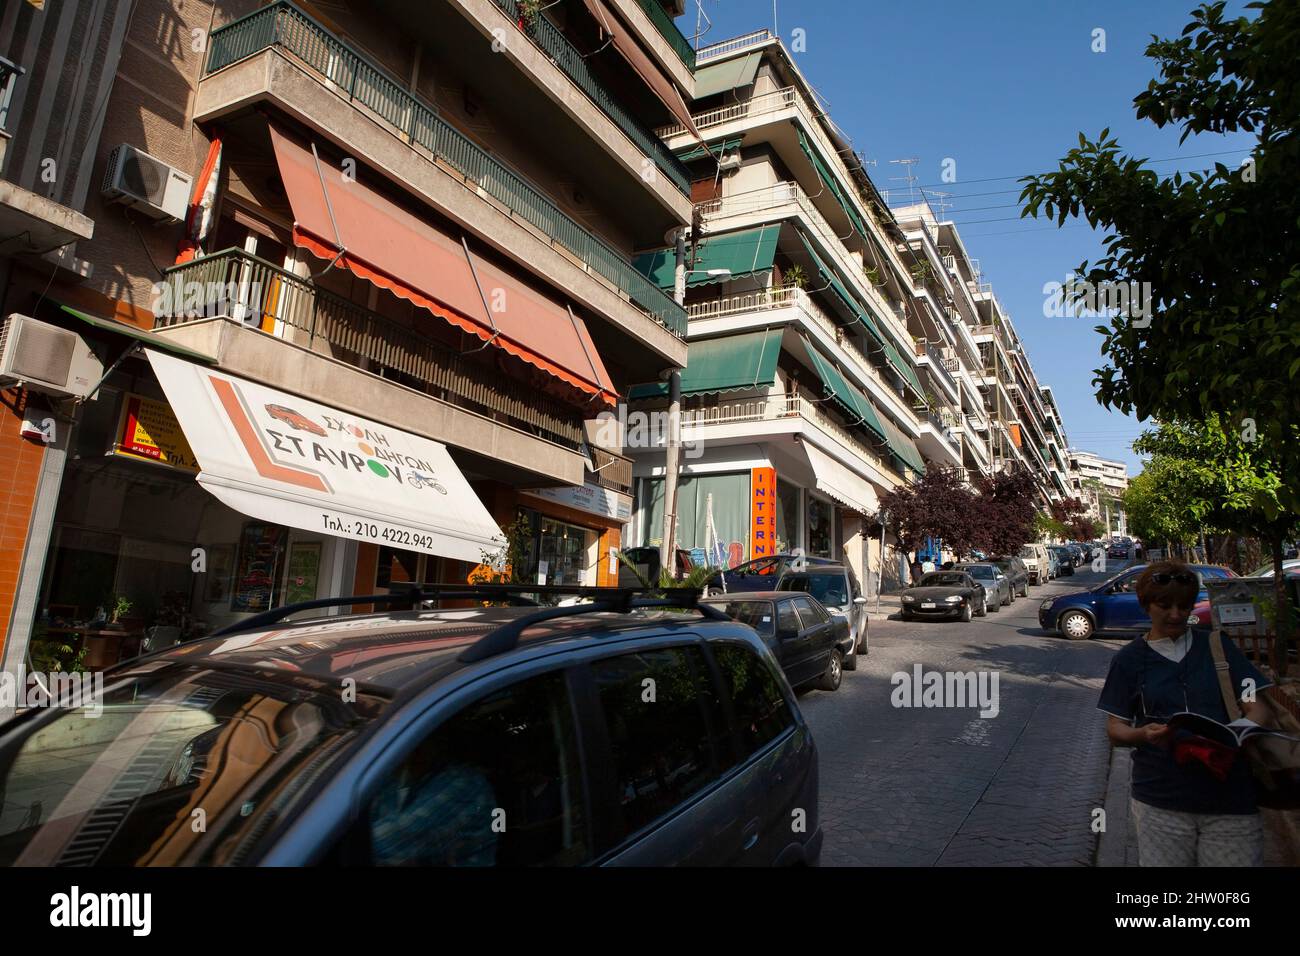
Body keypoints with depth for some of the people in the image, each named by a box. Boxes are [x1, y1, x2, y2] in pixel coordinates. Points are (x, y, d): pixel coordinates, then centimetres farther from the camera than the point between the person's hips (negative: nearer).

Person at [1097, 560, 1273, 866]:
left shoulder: (1217, 646, 7)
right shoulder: (1130, 659, 3)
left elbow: (1257, 707, 2)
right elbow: (1115, 729, 3)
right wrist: (1144, 734, -19)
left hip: (1231, 801, 1)